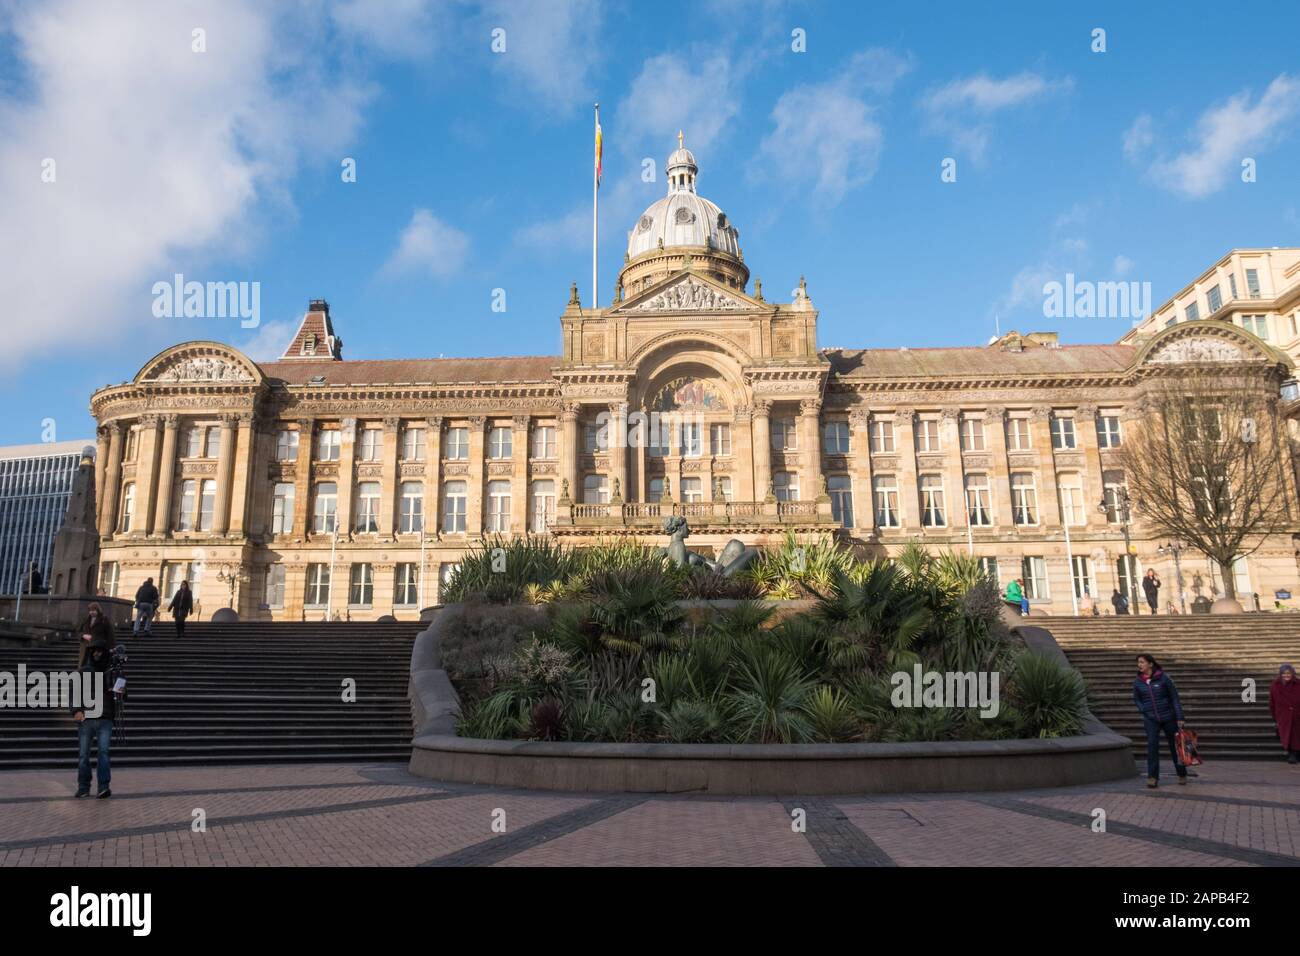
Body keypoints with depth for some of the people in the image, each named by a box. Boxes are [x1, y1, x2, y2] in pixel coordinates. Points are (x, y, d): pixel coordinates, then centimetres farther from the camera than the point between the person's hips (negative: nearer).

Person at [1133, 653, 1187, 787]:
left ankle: (1182, 774, 31)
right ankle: (1152, 777, -15)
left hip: (1168, 717, -1)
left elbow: (1174, 697, -5)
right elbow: (1137, 699, 14)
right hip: (1151, 719, 1)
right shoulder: (1138, 681, -1)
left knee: (1175, 745, 11)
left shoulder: (1163, 678, -10)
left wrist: (1179, 717, -7)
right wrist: (1144, 711, -2)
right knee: (1152, 744, -15)